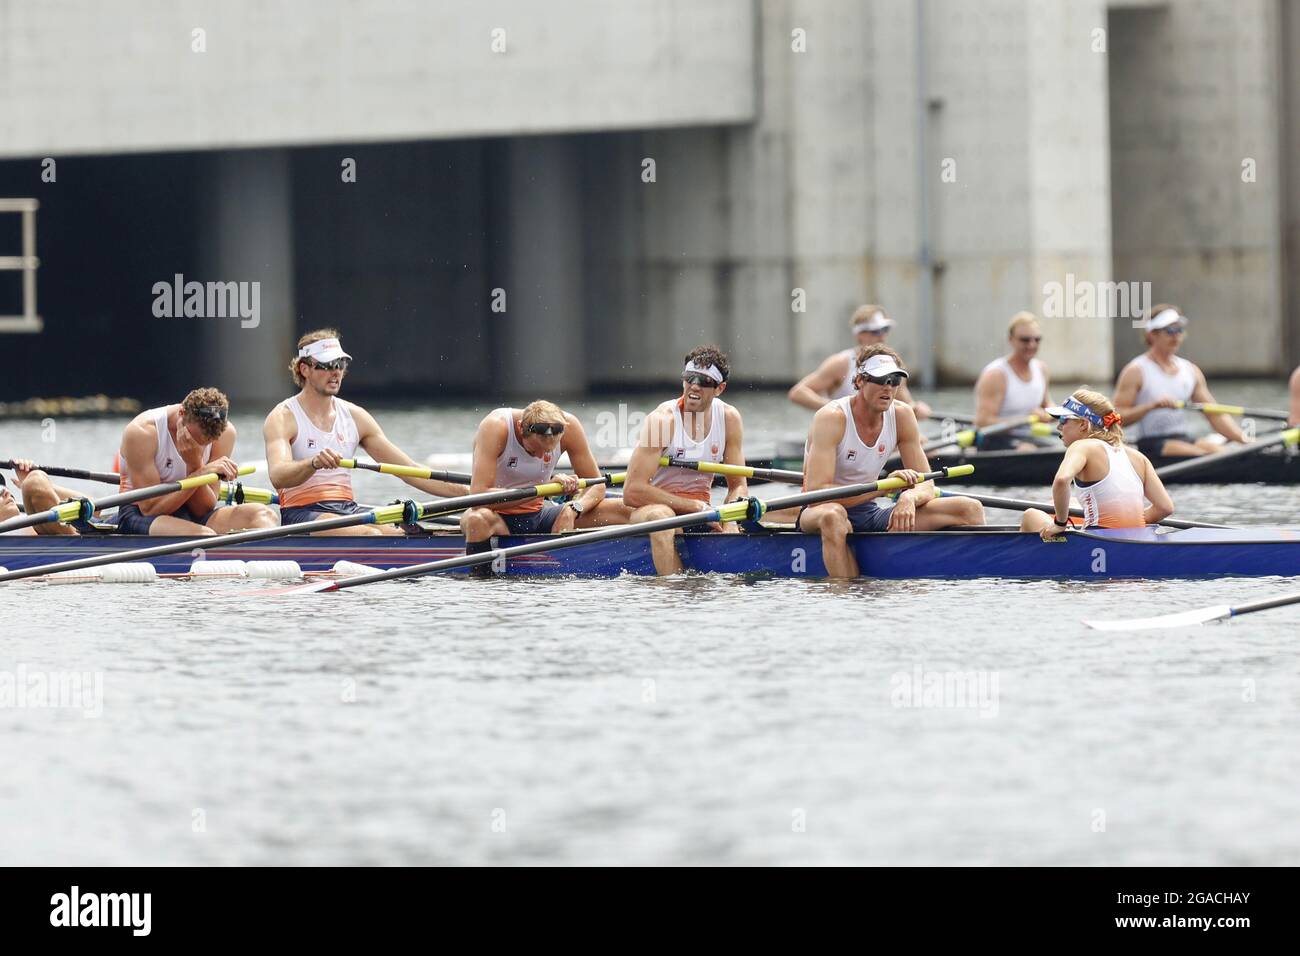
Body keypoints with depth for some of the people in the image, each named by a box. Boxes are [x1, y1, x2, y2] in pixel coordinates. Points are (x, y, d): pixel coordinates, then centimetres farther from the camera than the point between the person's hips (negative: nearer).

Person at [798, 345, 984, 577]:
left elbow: (926, 484, 1)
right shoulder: (832, 418, -18)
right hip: (820, 511, -6)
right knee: (832, 515, -45)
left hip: (871, 514, 6)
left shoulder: (901, 415, 0)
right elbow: (815, 491, -28)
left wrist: (909, 498, -25)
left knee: (970, 509, -6)